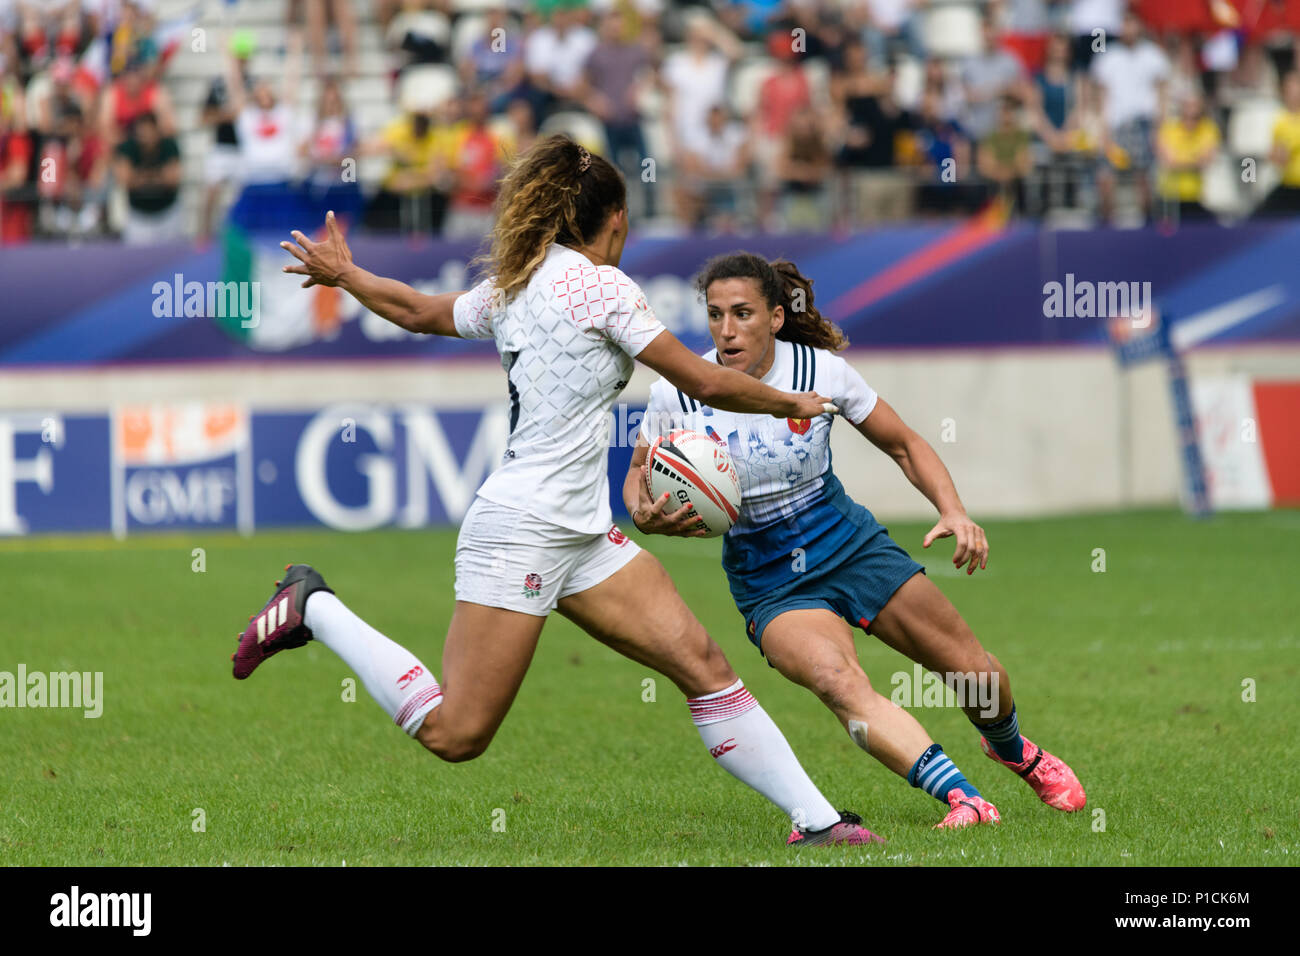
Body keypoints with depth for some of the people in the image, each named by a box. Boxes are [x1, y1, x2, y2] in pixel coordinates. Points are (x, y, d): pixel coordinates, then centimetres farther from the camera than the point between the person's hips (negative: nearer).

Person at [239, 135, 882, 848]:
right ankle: (313, 609, 5)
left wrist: (342, 274, 49)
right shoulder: (600, 285, -10)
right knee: (455, 734, -8)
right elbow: (705, 383, -8)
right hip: (520, 529, -10)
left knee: (700, 662, -2)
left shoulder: (512, 288, 14)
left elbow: (419, 311, 30)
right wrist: (793, 404, 9)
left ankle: (813, 818, -5)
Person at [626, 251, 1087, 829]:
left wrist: (953, 511, -15)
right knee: (838, 681, -32)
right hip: (769, 584, -1)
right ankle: (961, 798, -36)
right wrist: (644, 516, -20)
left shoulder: (822, 371, -14)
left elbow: (904, 445, 0)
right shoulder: (676, 394, -15)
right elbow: (640, 472, 3)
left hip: (850, 544, 2)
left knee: (976, 673, 5)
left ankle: (1014, 752, 41)